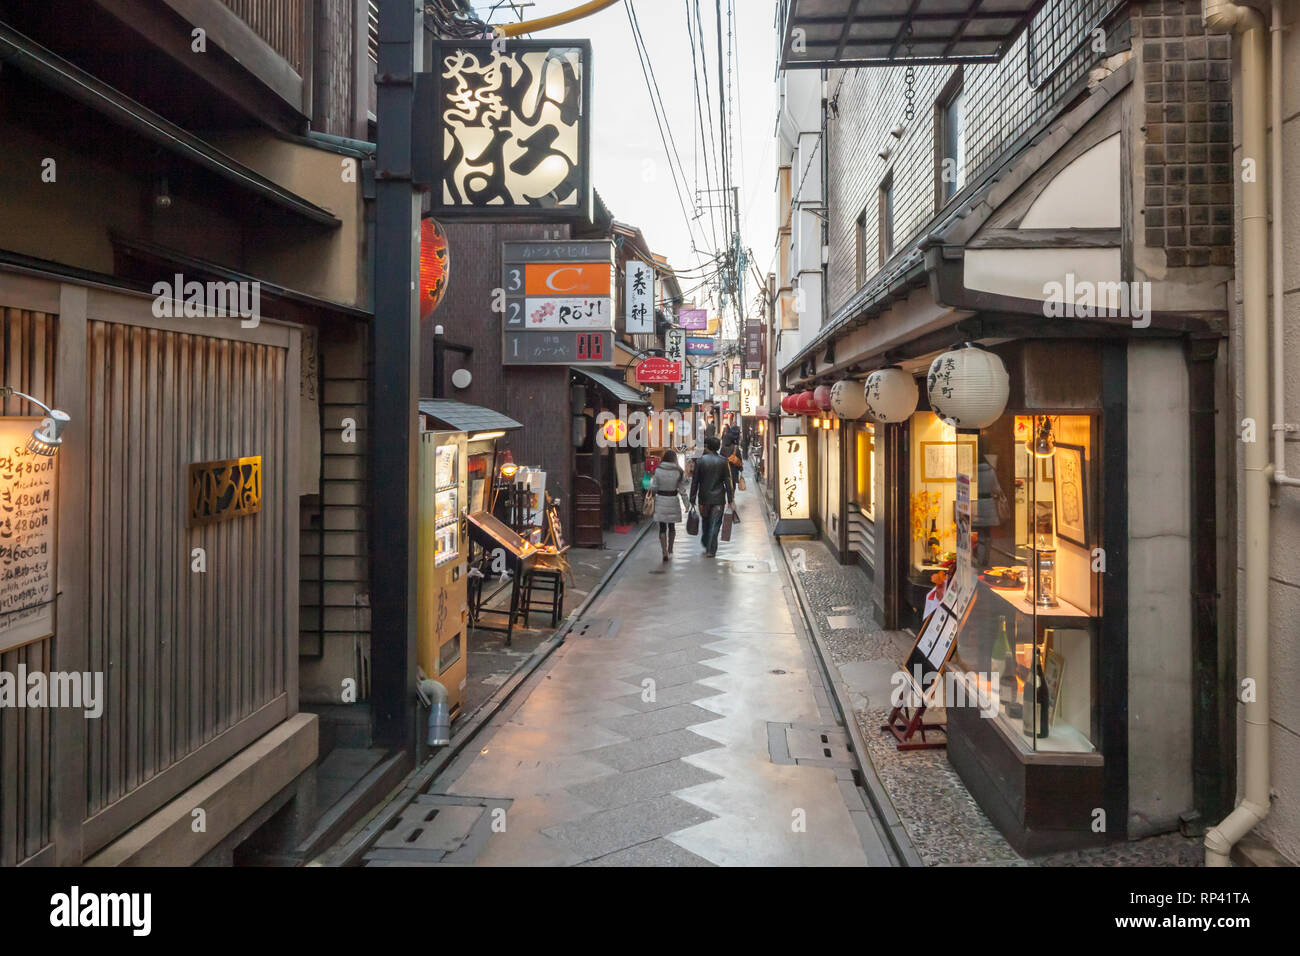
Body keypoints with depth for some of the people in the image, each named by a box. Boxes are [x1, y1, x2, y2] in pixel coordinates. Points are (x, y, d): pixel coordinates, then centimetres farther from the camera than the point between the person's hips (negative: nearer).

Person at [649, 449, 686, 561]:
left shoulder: (658, 470, -11)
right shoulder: (678, 471, -8)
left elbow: (653, 487, -7)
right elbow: (682, 488, -6)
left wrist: (651, 480, 14)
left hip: (661, 500, -2)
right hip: (673, 500, 2)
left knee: (662, 527, 2)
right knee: (672, 525, 19)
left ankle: (664, 552, -10)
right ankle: (670, 549, 34)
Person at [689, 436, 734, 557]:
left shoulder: (700, 460, -3)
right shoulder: (723, 461, -2)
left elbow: (695, 481, -3)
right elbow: (727, 481, -2)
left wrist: (692, 499, 3)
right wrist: (730, 499, 2)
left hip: (704, 498, 1)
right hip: (718, 498, -1)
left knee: (705, 522, 18)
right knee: (715, 524, 1)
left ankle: (706, 544, 30)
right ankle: (711, 550, -2)